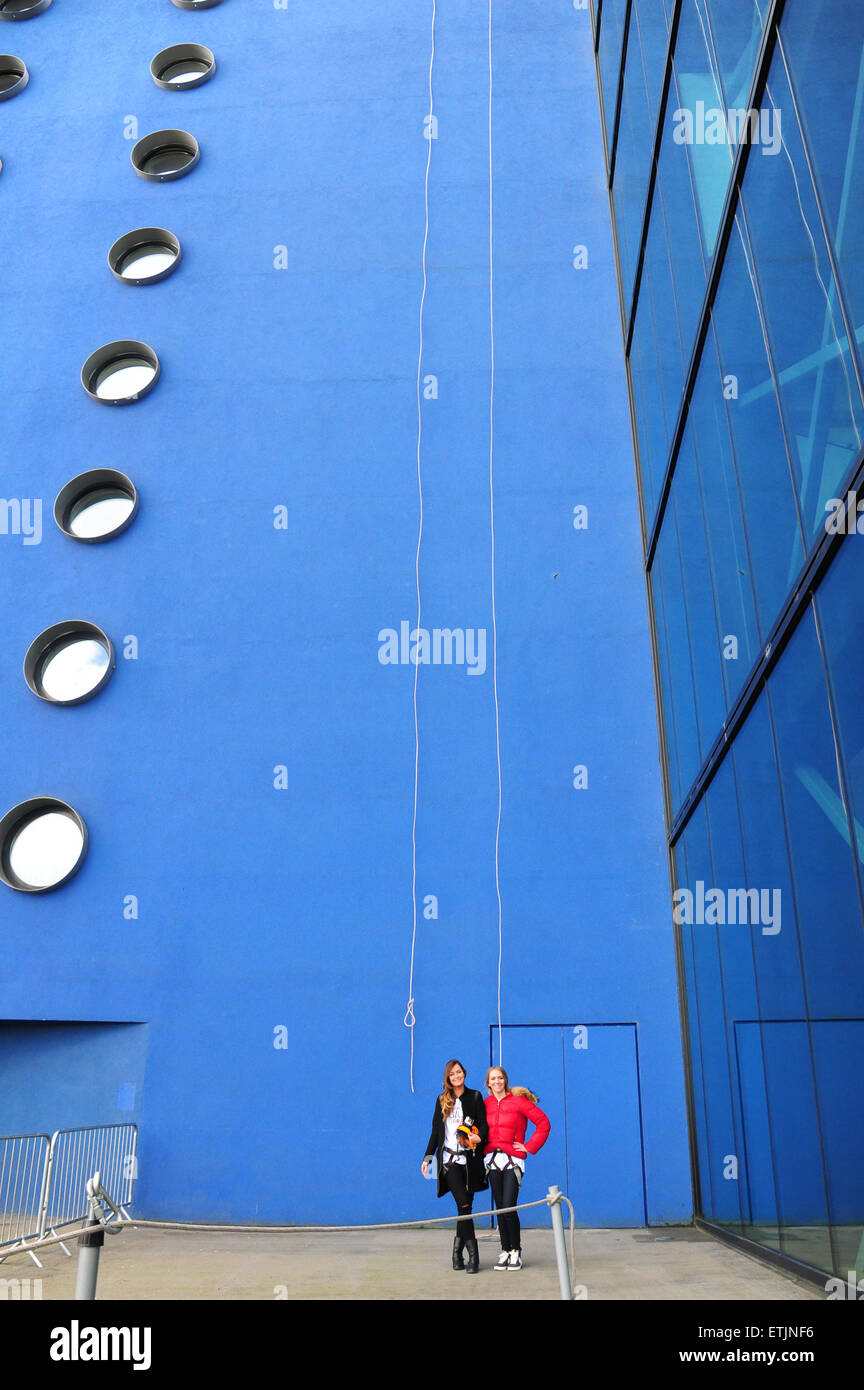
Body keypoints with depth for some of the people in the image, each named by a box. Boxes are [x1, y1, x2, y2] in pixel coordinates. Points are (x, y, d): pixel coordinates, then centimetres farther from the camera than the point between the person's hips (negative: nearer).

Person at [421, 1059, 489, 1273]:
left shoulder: (475, 1097, 7)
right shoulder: (442, 1100, 11)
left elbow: (484, 1124, 2)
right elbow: (436, 1131, 14)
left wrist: (479, 1137, -20)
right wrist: (428, 1157, 11)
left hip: (470, 1159, 0)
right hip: (449, 1159, 0)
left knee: (465, 1207, 2)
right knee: (464, 1205, -12)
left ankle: (457, 1253, 17)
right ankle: (472, 1256, -9)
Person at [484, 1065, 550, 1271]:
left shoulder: (518, 1100, -4)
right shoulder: (486, 1104, 9)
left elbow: (543, 1123, -4)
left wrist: (530, 1147, -5)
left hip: (512, 1160, -4)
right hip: (492, 1160, 4)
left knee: (508, 1208, -10)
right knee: (500, 1208, 5)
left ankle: (516, 1251, 6)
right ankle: (505, 1251, 16)